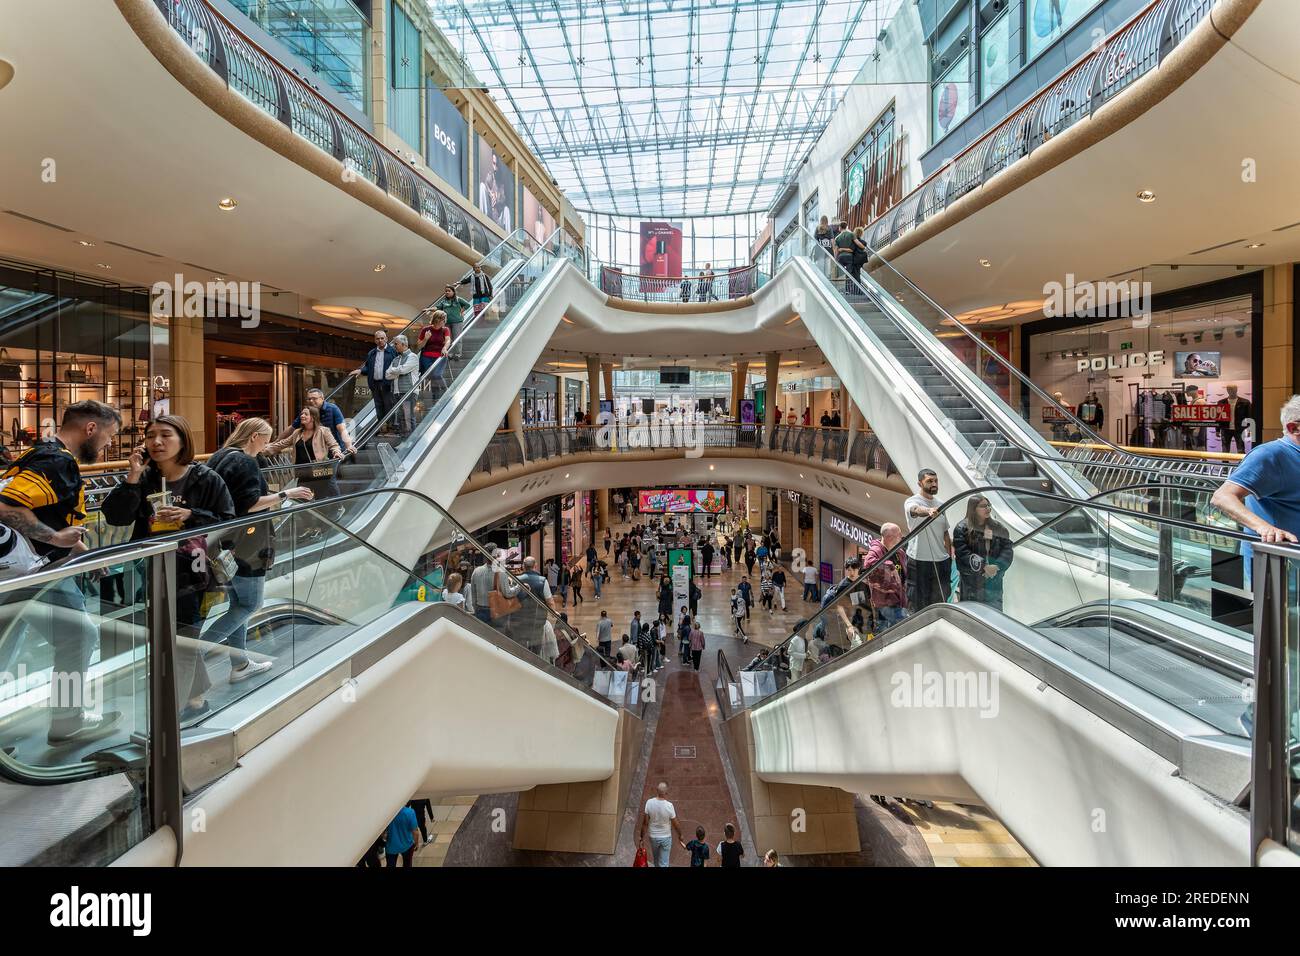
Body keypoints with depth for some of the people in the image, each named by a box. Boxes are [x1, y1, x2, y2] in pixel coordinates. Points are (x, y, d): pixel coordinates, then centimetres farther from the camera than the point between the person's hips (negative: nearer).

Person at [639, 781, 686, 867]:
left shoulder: (649, 803, -20)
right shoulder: (669, 806, -25)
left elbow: (645, 823, -13)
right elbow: (675, 825, -12)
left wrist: (642, 838, -1)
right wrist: (680, 838, 5)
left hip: (653, 837, 2)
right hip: (666, 837, -2)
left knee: (656, 860, 27)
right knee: (663, 863, 12)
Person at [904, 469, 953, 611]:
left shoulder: (940, 504, 13)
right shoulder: (912, 502, -8)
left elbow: (945, 533, 19)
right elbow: (916, 510, -35)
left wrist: (950, 557, 15)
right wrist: (929, 511, -57)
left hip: (941, 561, 6)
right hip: (919, 560, -6)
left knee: (941, 602, 15)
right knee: (919, 606, 1)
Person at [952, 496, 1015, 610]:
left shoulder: (998, 527, 7)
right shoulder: (962, 528, -5)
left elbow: (1008, 549, 1)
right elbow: (962, 553, -13)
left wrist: (997, 566, -14)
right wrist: (983, 567, -18)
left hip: (994, 579, 3)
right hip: (971, 581, -3)